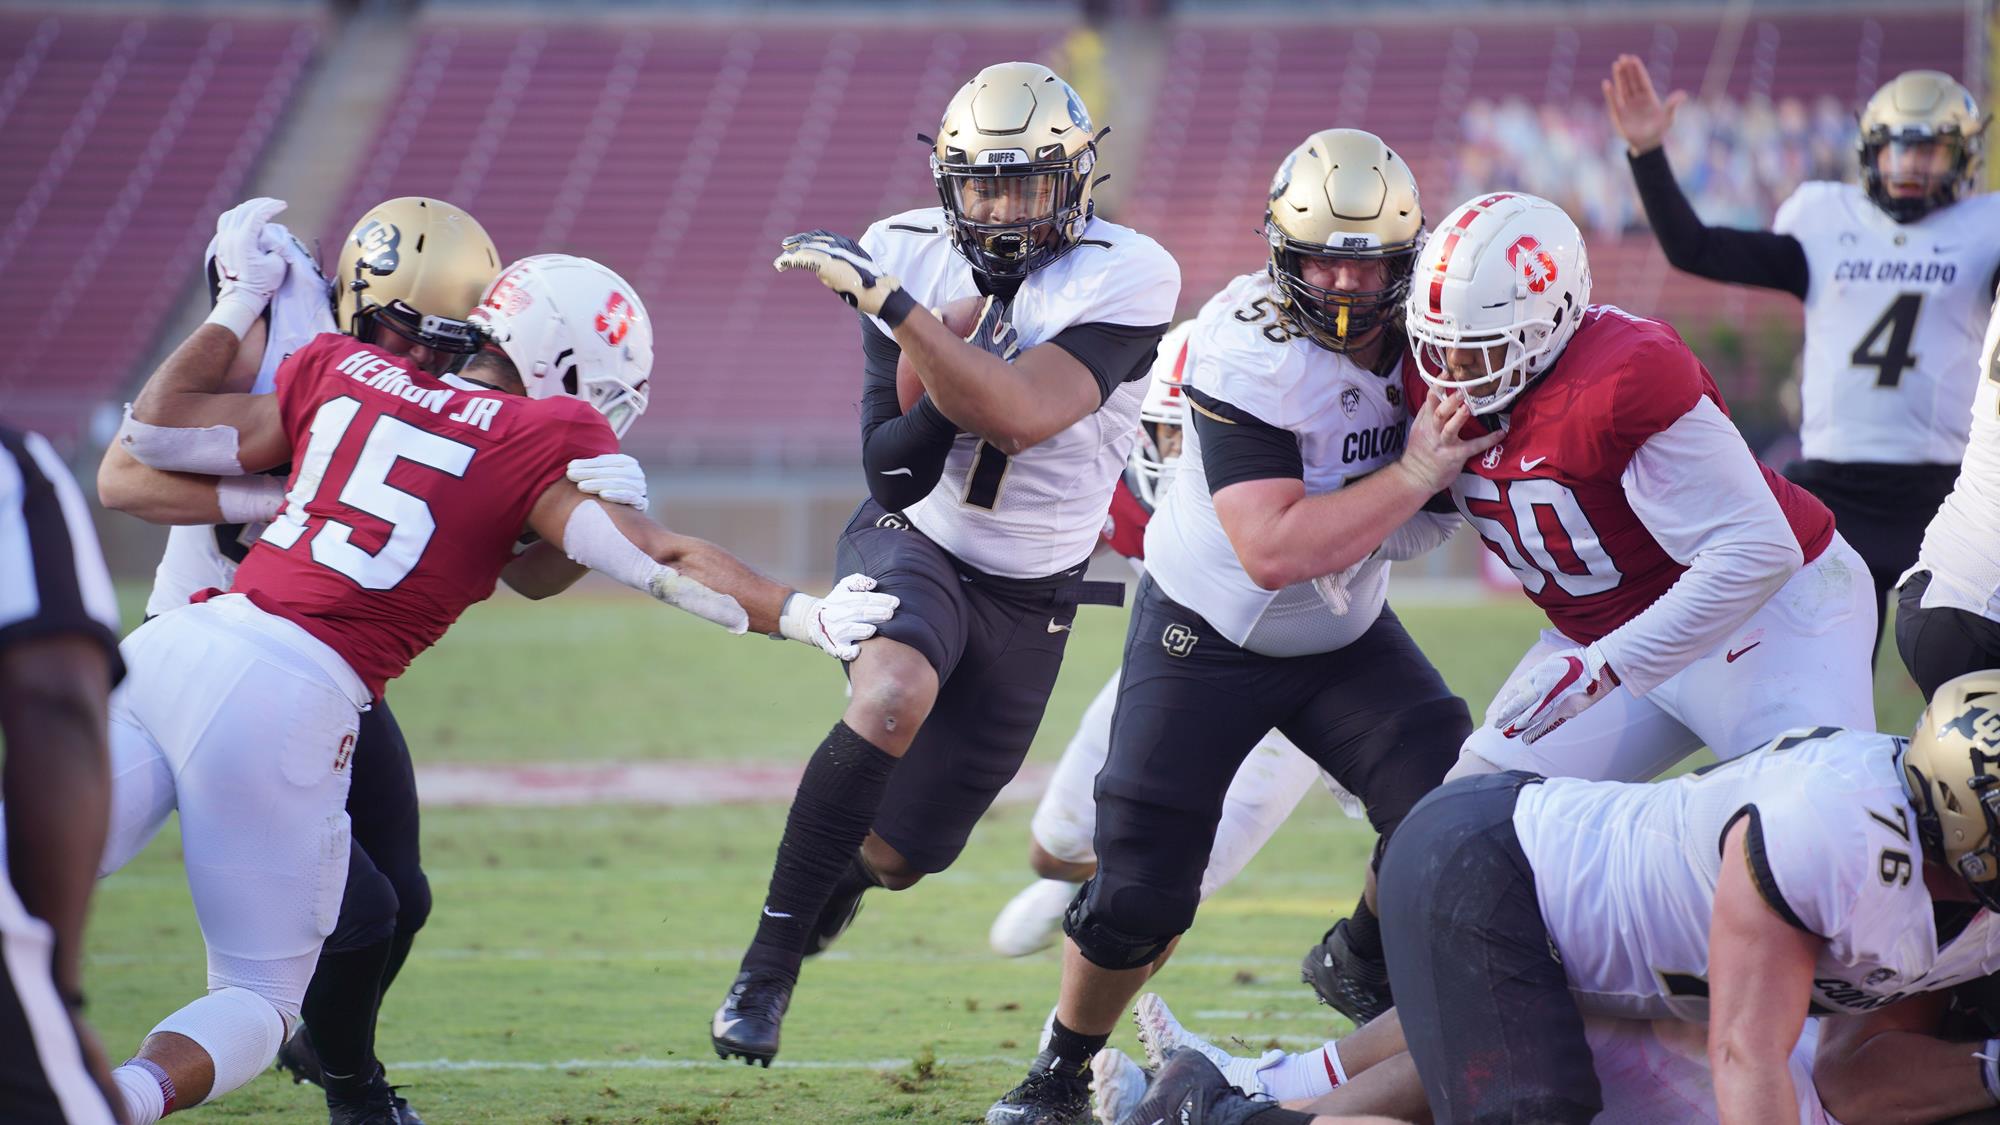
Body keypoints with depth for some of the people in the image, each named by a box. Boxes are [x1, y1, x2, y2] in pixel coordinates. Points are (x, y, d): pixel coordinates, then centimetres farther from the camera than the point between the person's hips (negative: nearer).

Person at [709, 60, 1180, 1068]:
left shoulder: (1123, 280, -18)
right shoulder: (908, 255, -8)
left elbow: (1023, 414, -34)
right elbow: (893, 468, -10)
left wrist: (890, 304, -36)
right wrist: (945, 381, -28)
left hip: (1026, 600, 0)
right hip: (911, 543, 0)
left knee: (897, 856, 4)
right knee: (893, 700, -36)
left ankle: (838, 864, 46)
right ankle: (769, 964, -23)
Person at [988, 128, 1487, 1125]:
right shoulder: (1249, 350, -29)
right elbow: (1273, 552, -35)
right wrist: (1413, 474, -36)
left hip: (1346, 636, 5)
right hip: (1206, 640, -4)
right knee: (1139, 897, -4)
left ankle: (1366, 968, 13)